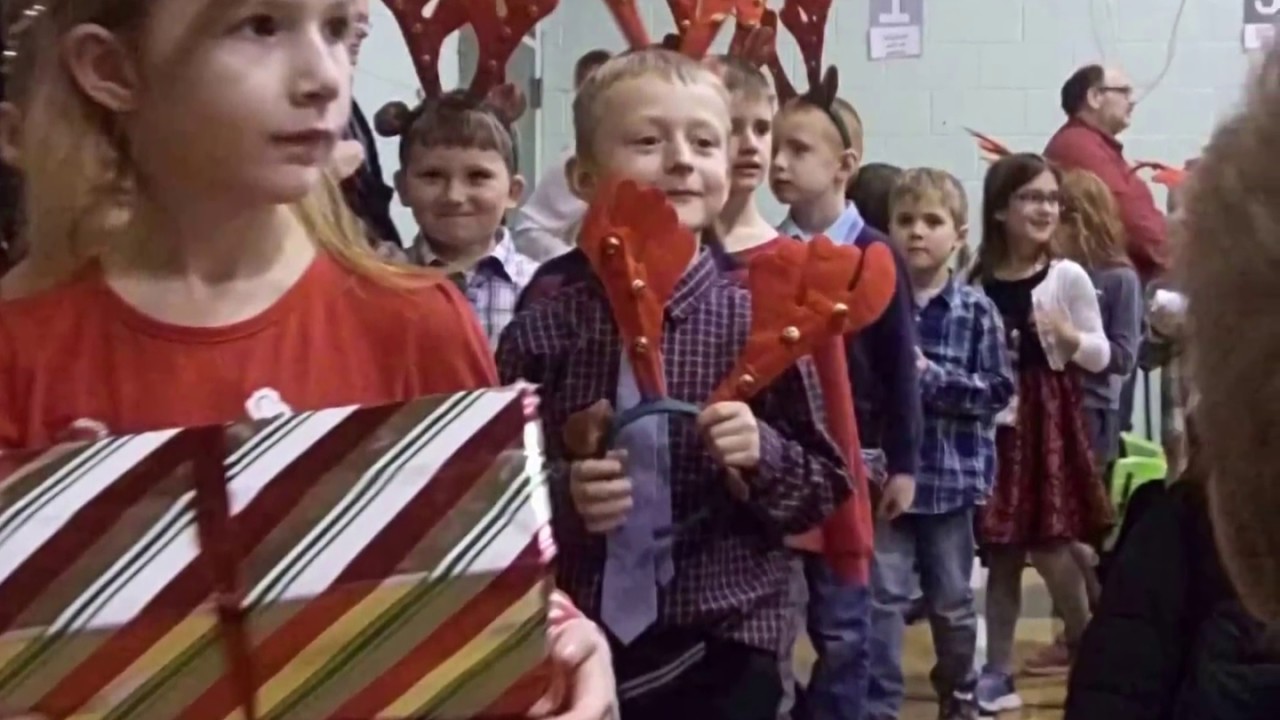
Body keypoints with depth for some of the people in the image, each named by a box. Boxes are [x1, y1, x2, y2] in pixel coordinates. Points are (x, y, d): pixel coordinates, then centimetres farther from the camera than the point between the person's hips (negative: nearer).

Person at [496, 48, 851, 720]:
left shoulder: (759, 324, -6)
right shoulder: (541, 332, -6)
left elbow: (828, 484, 1)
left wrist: (763, 457, -17)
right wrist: (560, 495, -17)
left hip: (722, 648, 0)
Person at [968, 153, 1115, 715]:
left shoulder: (1067, 277, -4)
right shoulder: (977, 282, 2)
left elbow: (1101, 357, -1)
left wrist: (1069, 338, -19)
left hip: (1049, 418, -2)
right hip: (993, 420, 3)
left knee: (1050, 546, -4)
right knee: (1000, 550, 7)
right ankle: (998, 670, 16)